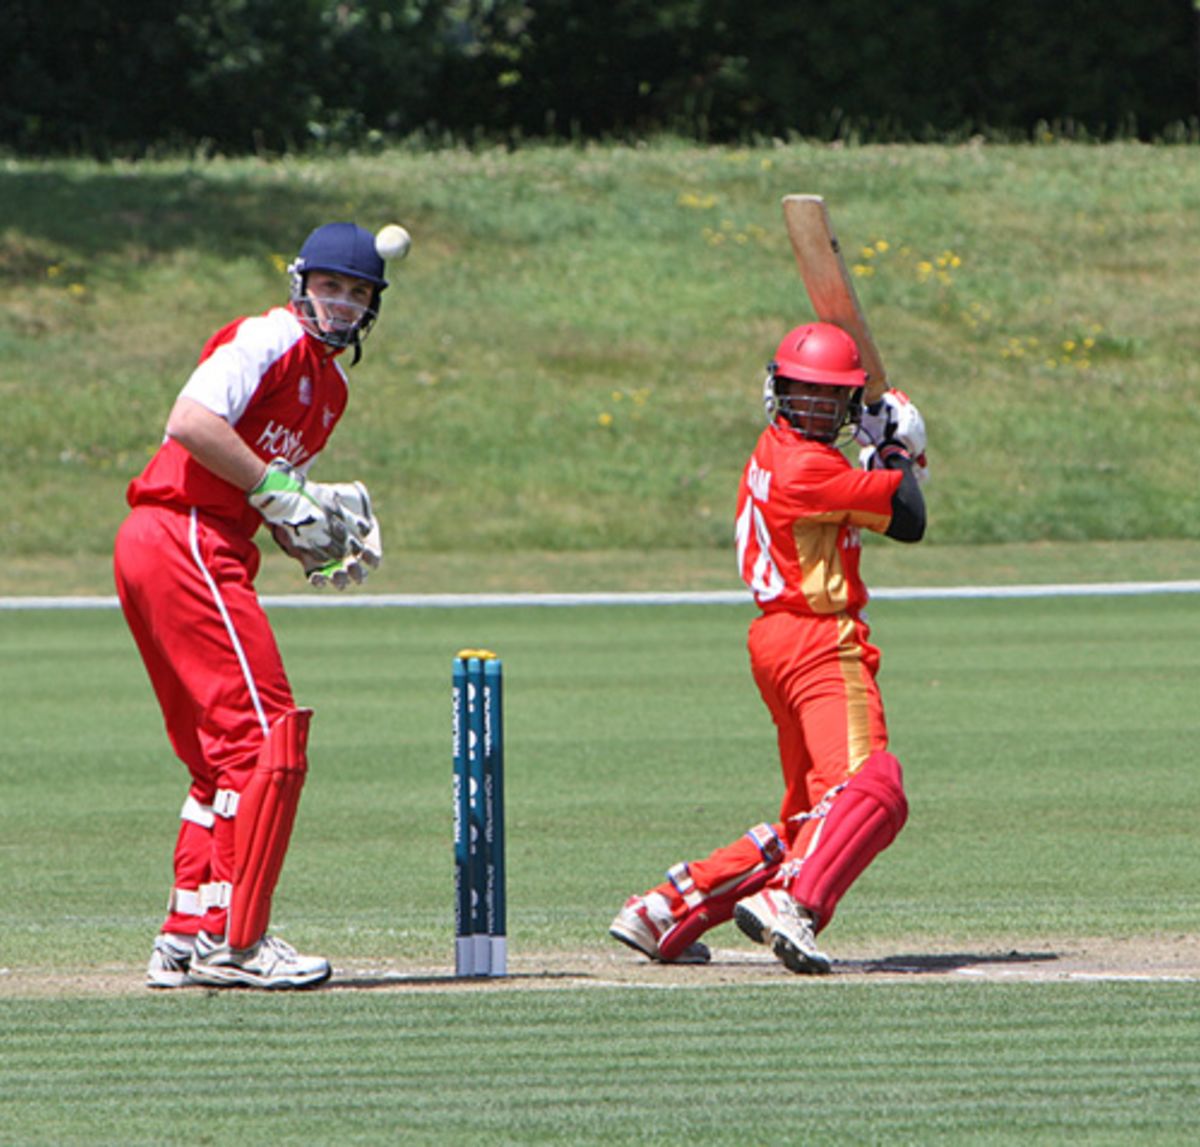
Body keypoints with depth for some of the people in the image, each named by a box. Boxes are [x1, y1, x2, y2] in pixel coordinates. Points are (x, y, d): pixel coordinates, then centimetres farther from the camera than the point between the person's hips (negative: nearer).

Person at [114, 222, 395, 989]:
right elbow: (190, 423, -22)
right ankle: (232, 940, -12)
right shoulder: (269, 340, -9)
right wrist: (280, 493, -18)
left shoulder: (330, 385, 21)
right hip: (184, 542, -11)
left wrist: (322, 531, 4)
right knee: (267, 736, -12)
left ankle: (186, 939, 18)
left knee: (223, 753, 15)